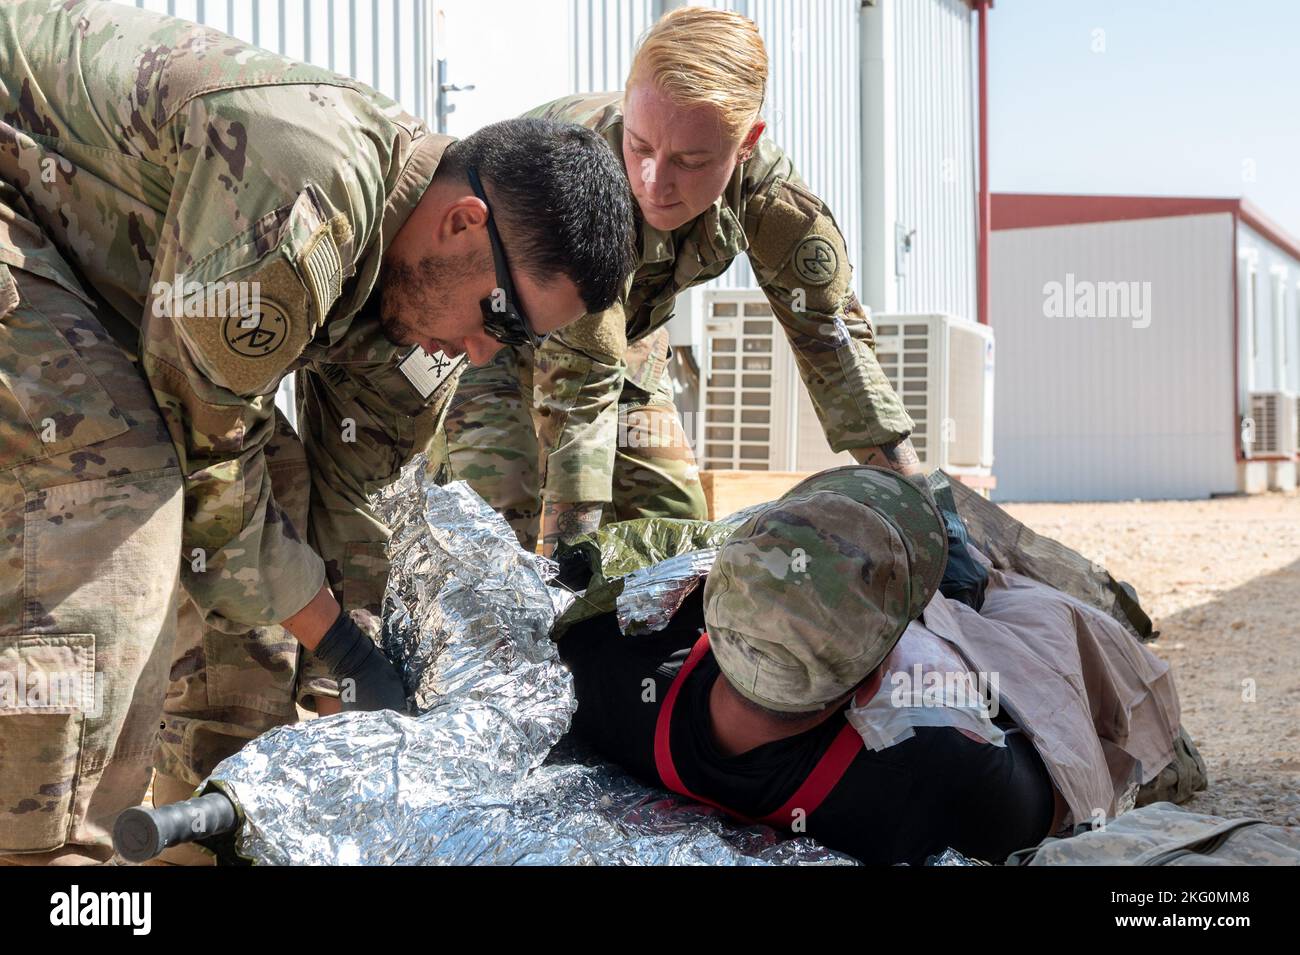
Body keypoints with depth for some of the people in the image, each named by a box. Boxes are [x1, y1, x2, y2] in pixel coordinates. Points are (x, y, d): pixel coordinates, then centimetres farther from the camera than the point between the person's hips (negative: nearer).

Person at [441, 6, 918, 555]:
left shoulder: (765, 189, -26)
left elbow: (829, 333, -16)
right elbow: (578, 385, -40)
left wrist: (911, 492, -20)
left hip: (621, 331, 5)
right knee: (508, 525, -23)